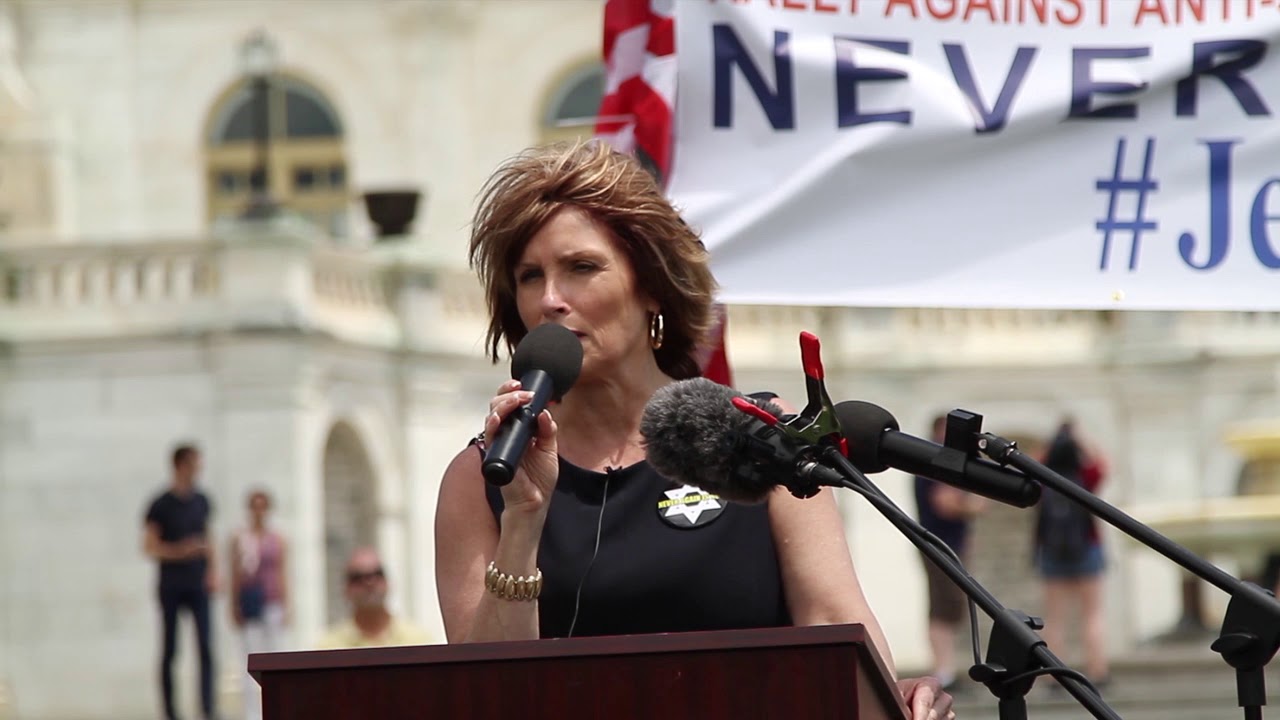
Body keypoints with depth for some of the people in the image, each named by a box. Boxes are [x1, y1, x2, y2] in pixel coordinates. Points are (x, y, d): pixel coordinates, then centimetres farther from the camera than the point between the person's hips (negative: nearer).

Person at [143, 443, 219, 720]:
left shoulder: (201, 502, 11)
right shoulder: (161, 505, -4)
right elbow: (150, 547, -6)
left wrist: (213, 572, 8)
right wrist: (181, 550, -21)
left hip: (198, 586, 3)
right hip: (171, 586, -3)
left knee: (206, 647, -9)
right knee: (170, 650, 1)